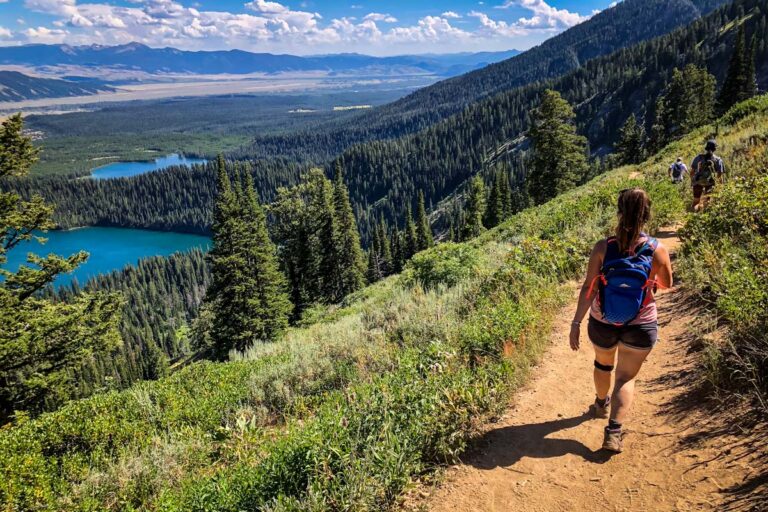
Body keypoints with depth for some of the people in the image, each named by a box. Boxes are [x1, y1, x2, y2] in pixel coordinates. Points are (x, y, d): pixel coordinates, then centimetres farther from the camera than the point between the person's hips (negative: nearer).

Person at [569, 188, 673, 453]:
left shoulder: (603, 247, -17)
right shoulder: (657, 250, -14)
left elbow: (588, 288, -16)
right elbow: (667, 284, 2)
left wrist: (576, 323, -11)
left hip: (603, 323, 1)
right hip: (640, 326, -1)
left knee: (603, 363, 28)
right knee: (627, 376, 13)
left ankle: (601, 404, 53)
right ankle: (614, 431, -1)